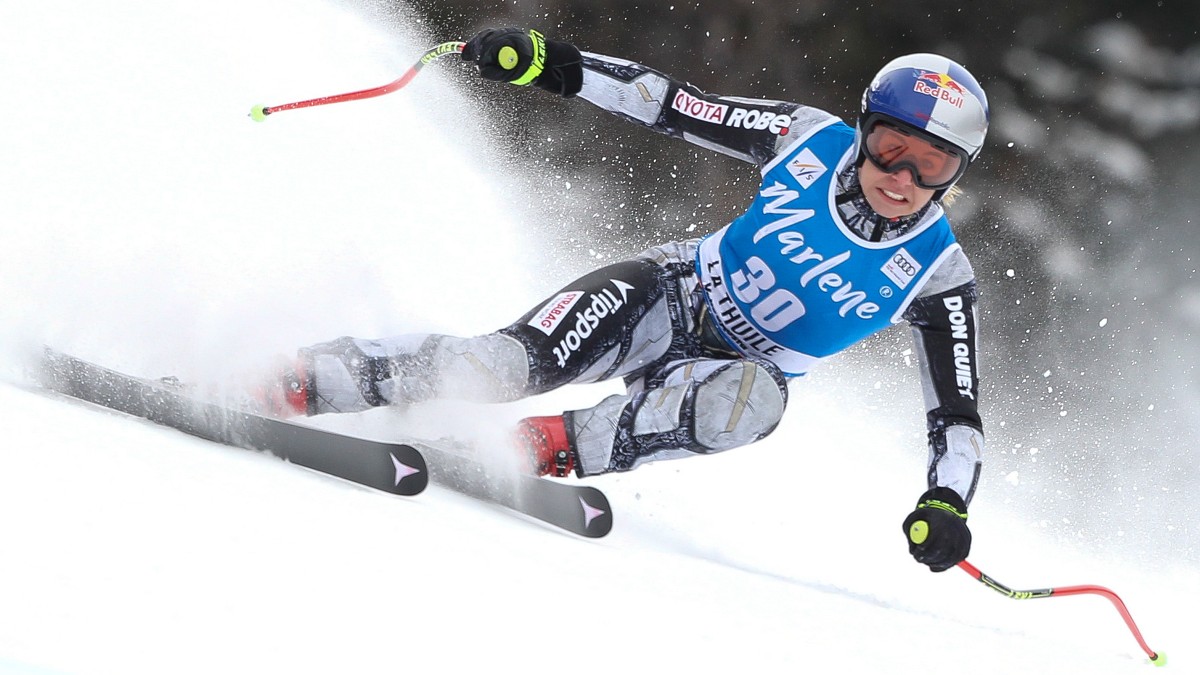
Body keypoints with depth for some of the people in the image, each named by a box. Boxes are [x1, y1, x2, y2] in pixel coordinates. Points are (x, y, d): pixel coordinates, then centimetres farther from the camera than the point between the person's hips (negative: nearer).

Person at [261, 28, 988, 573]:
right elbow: (670, 103, -7)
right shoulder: (811, 139, -13)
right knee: (512, 363, -26)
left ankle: (555, 446, -29)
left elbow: (958, 413, -12)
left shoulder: (938, 274, -15)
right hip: (678, 296, 0)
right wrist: (554, 65, -18)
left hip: (747, 367, 0)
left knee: (750, 401, -39)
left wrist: (946, 502, -31)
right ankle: (299, 382, -21)